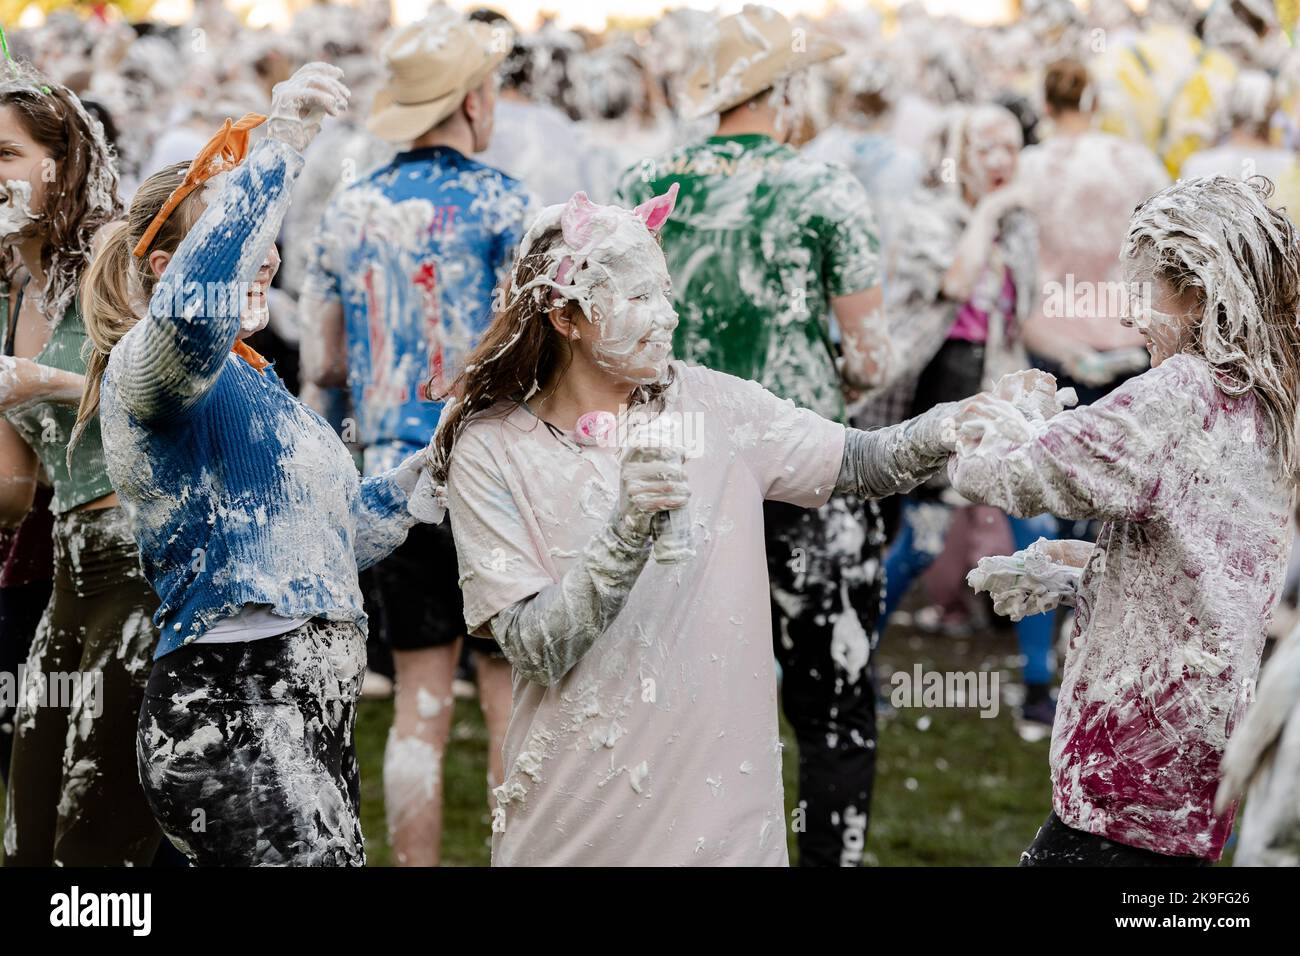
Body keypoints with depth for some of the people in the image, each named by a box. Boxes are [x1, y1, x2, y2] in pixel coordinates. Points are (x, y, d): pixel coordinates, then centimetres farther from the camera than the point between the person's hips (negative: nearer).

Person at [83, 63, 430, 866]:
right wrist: (280, 152, -33)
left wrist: (429, 467, 21)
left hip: (307, 712, 10)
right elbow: (195, 303, -32)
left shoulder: (250, 382, 24)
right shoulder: (150, 363, -5)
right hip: (231, 714, -10)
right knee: (317, 858, -19)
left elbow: (332, 536, 32)